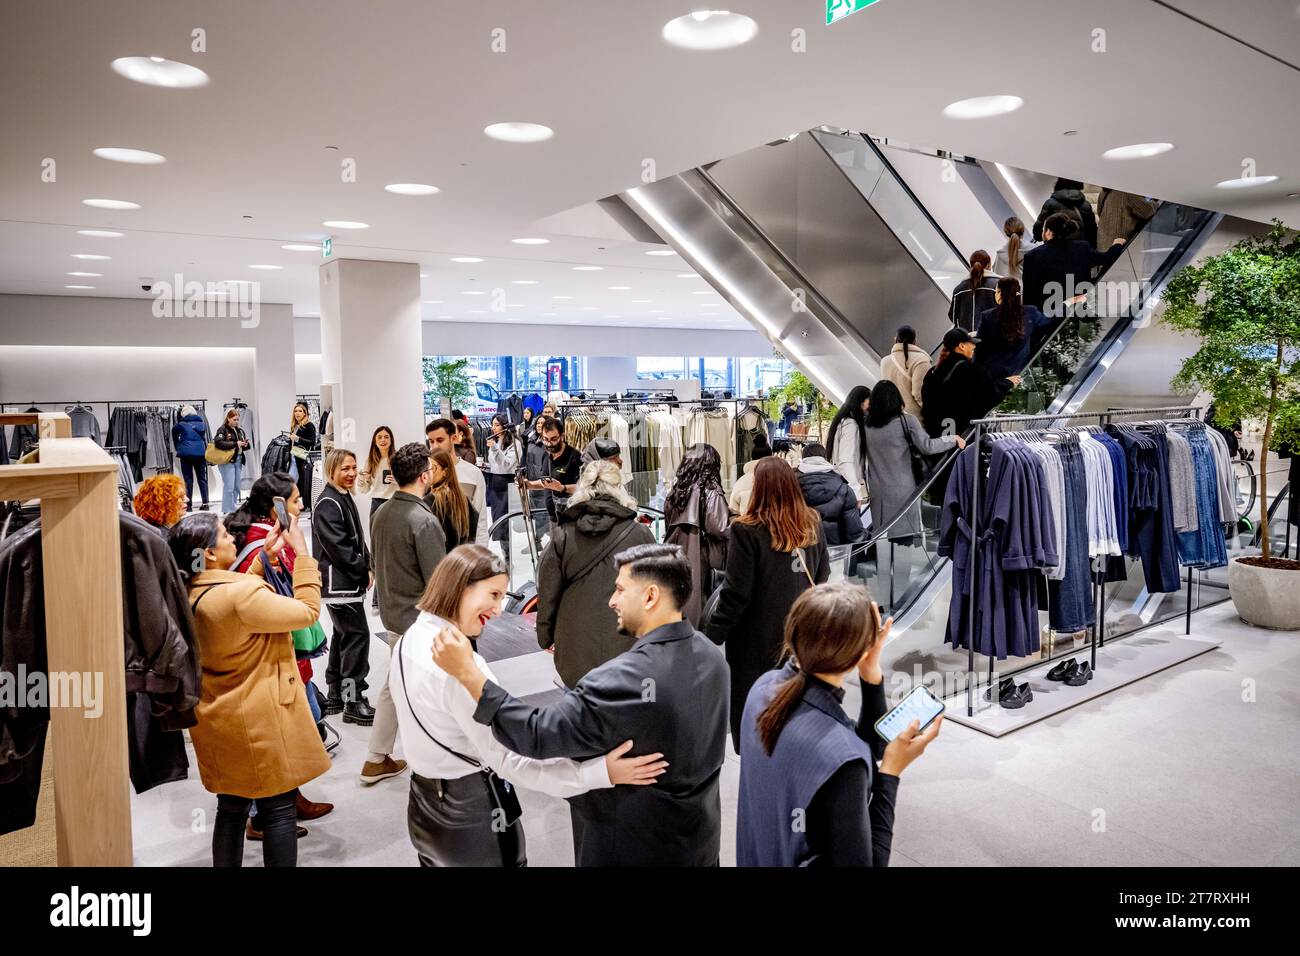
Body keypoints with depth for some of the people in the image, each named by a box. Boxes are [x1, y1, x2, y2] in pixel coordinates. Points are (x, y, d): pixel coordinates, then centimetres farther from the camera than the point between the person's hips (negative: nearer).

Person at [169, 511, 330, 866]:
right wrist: (302, 551, -12)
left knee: (232, 810, 20)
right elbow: (308, 611, -17)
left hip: (218, 721, 8)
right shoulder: (241, 594, -27)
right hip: (260, 722, -8)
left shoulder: (189, 596, -1)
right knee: (278, 811, 7)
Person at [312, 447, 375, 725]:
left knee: (343, 635, 16)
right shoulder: (327, 504, -16)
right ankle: (353, 702, -1)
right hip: (338, 582, -10)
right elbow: (338, 547, -22)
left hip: (349, 581, 10)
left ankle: (335, 696, 26)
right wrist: (364, 571, -12)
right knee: (358, 635, -8)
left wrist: (367, 567, 3)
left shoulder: (345, 498, 13)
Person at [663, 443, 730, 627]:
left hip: (676, 553, 6)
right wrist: (732, 521, 3)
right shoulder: (711, 492, -12)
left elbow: (668, 523, 10)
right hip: (700, 557, -5)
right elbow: (719, 529, -15)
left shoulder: (676, 489, 5)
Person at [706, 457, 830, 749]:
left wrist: (711, 638, -11)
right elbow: (822, 577, 9)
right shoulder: (812, 524, -2)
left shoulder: (747, 530, -19)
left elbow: (736, 594, -18)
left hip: (758, 639, -5)